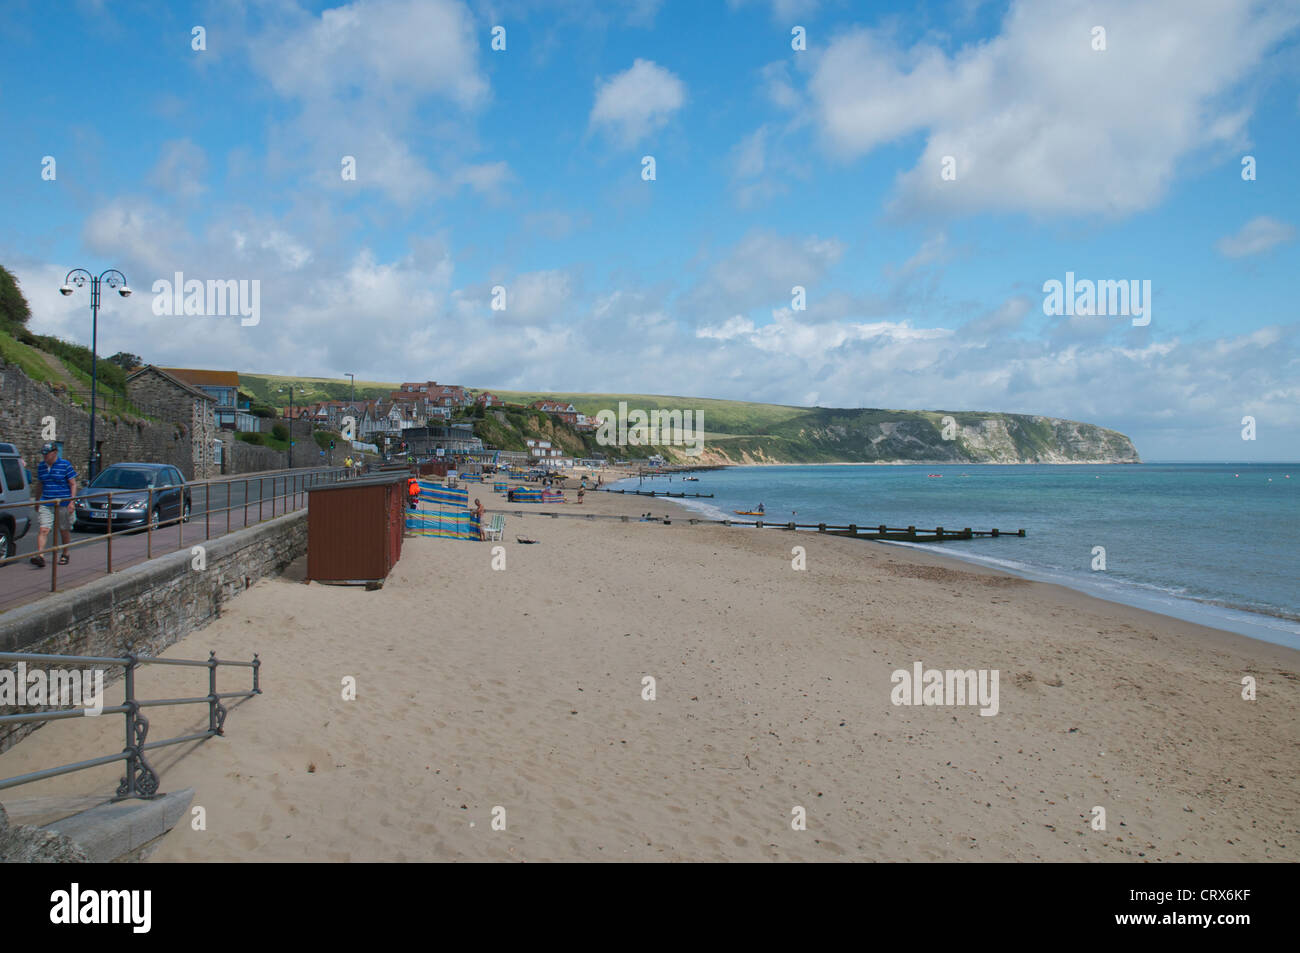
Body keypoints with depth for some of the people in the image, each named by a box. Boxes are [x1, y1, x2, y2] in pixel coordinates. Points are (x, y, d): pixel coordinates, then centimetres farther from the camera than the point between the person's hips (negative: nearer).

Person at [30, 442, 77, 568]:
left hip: (63, 504, -3)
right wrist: (37, 502, 20)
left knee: (64, 531, 8)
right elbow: (39, 485, 20)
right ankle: (39, 555, -20)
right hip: (46, 504, 3)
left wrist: (72, 501, -12)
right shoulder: (41, 466, 9)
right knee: (44, 530, -11)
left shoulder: (65, 465, -4)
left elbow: (73, 484, -4)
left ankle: (65, 555, 23)